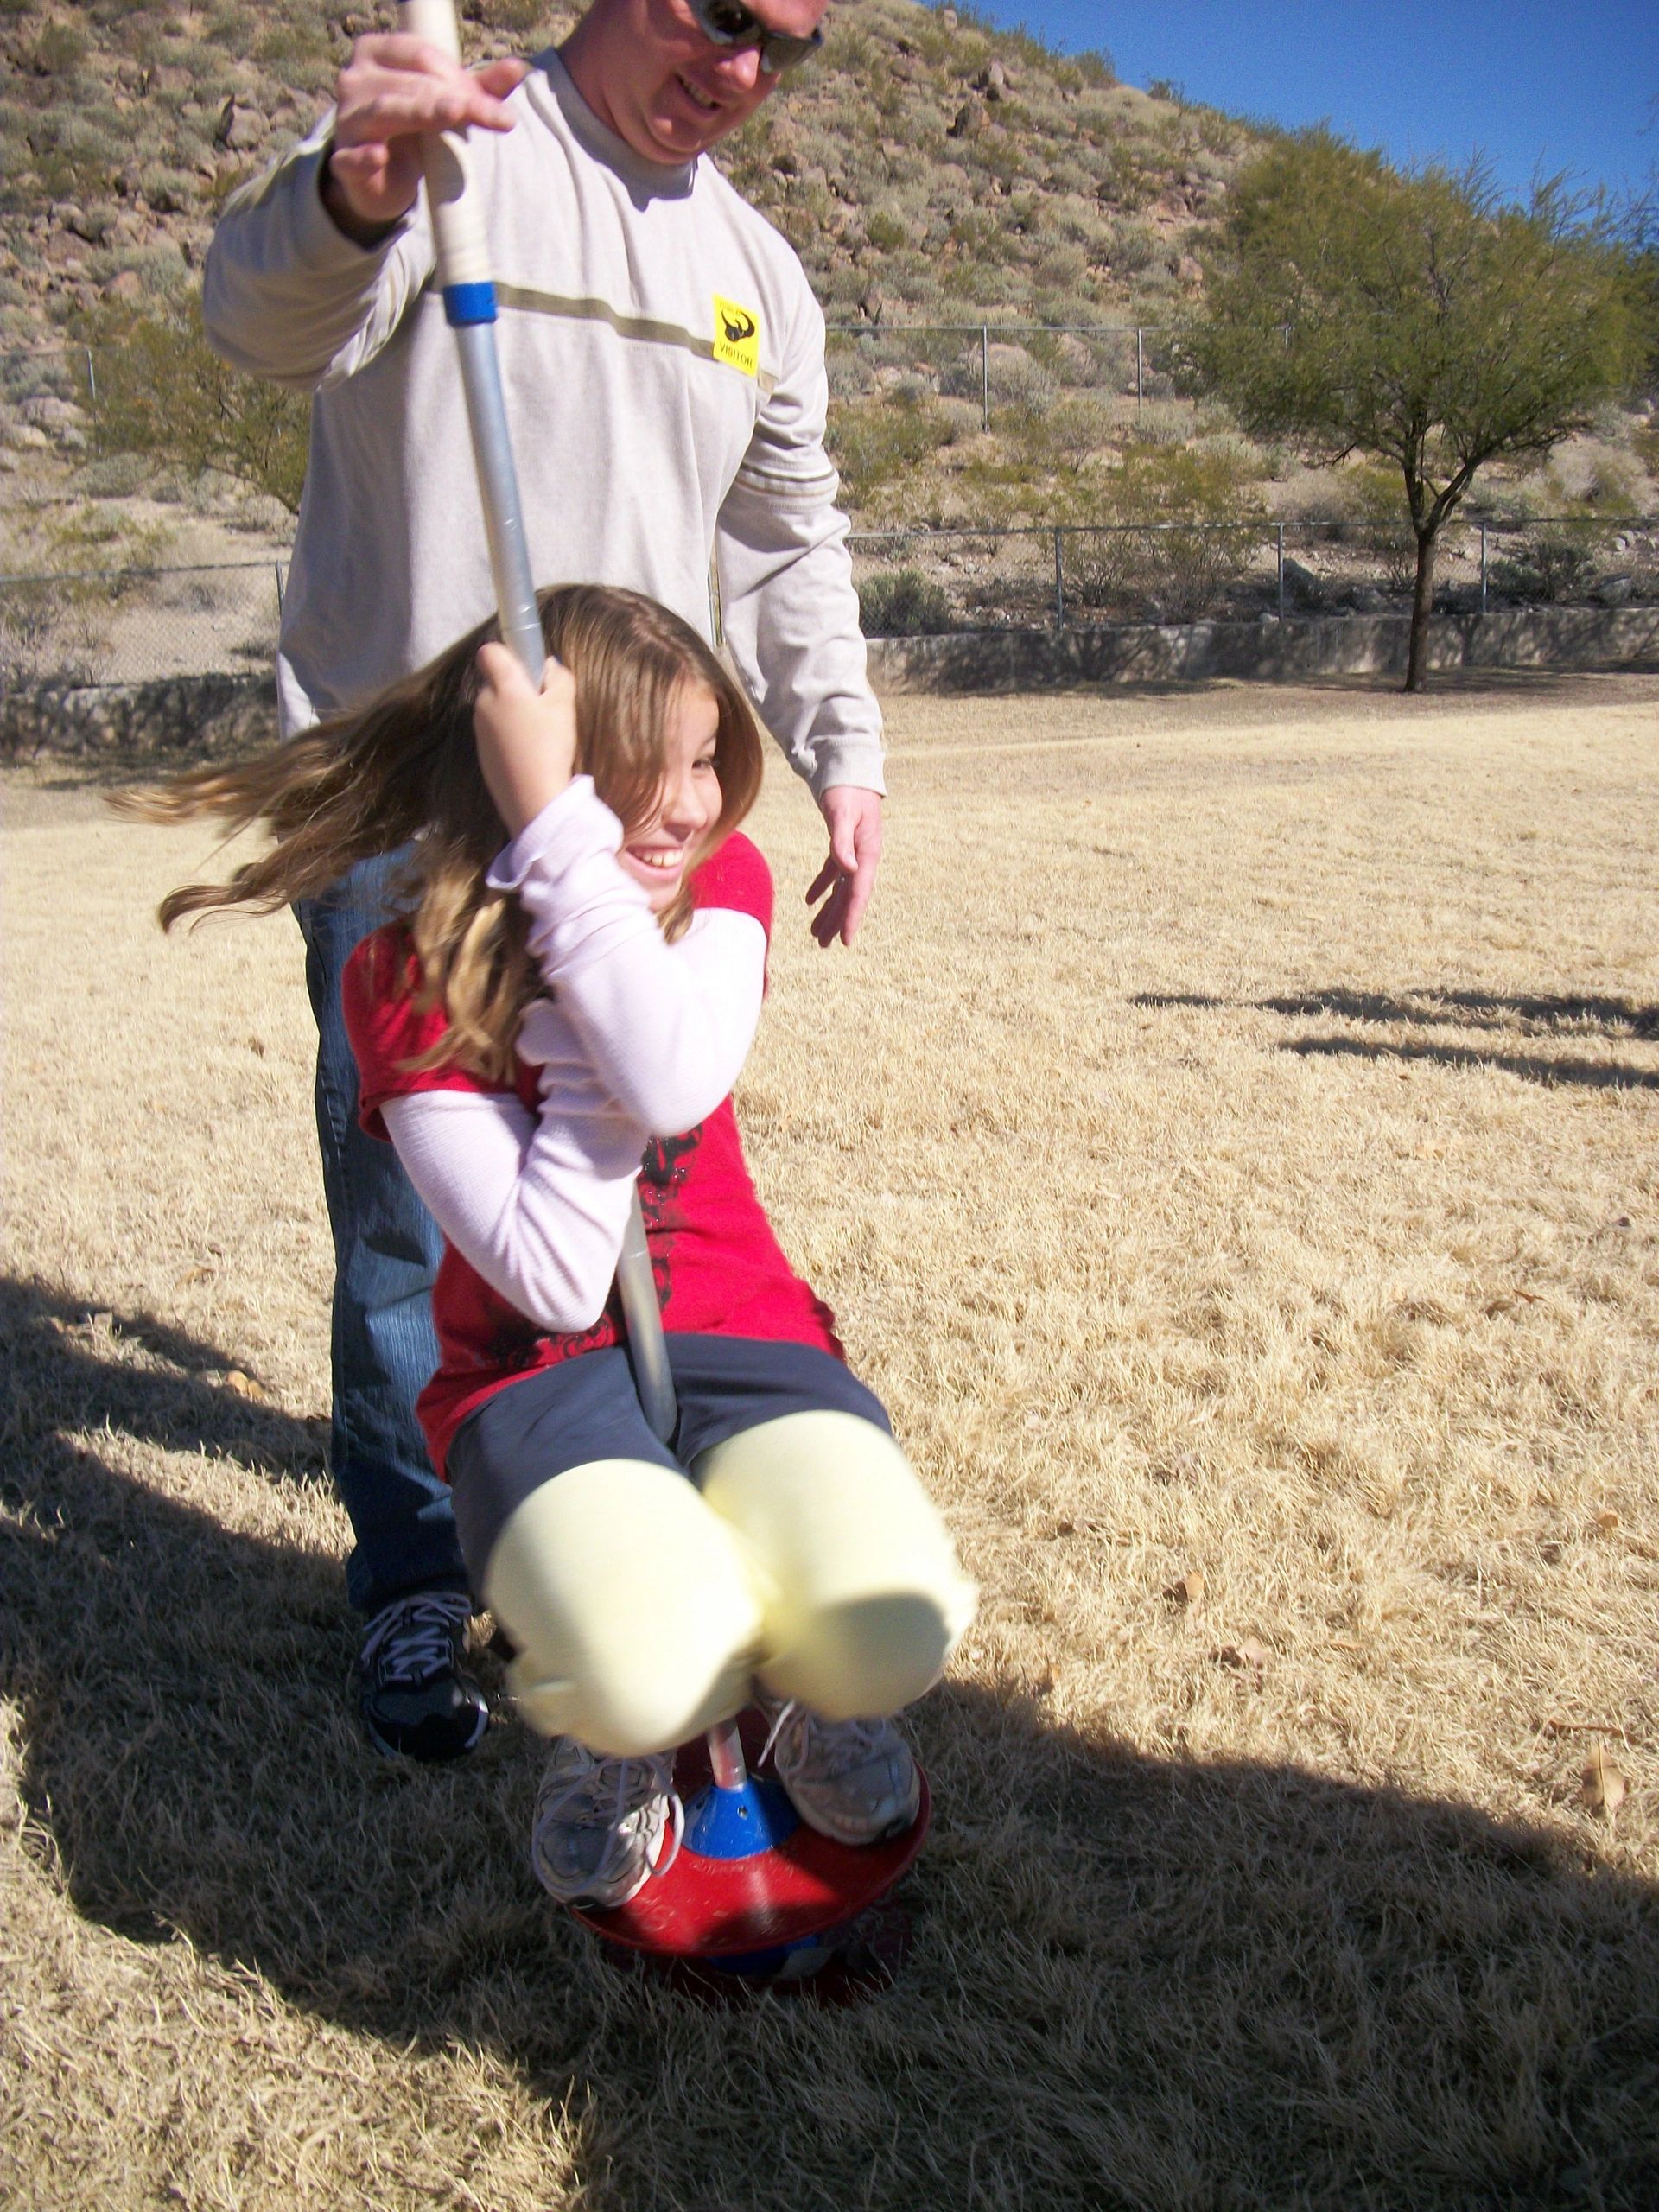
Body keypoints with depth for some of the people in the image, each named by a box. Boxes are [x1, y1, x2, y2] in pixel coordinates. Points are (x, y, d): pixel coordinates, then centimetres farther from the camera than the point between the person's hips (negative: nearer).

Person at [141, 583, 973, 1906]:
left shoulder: (722, 878, -1)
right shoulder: (410, 977, -10)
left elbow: (677, 1086, -25)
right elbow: (556, 1281, -18)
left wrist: (557, 823, -25)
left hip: (740, 1331, 2)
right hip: (538, 1368, -2)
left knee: (891, 1637, -27)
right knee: (651, 1670, -32)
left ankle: (805, 1677, 11)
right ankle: (622, 1727, 6)